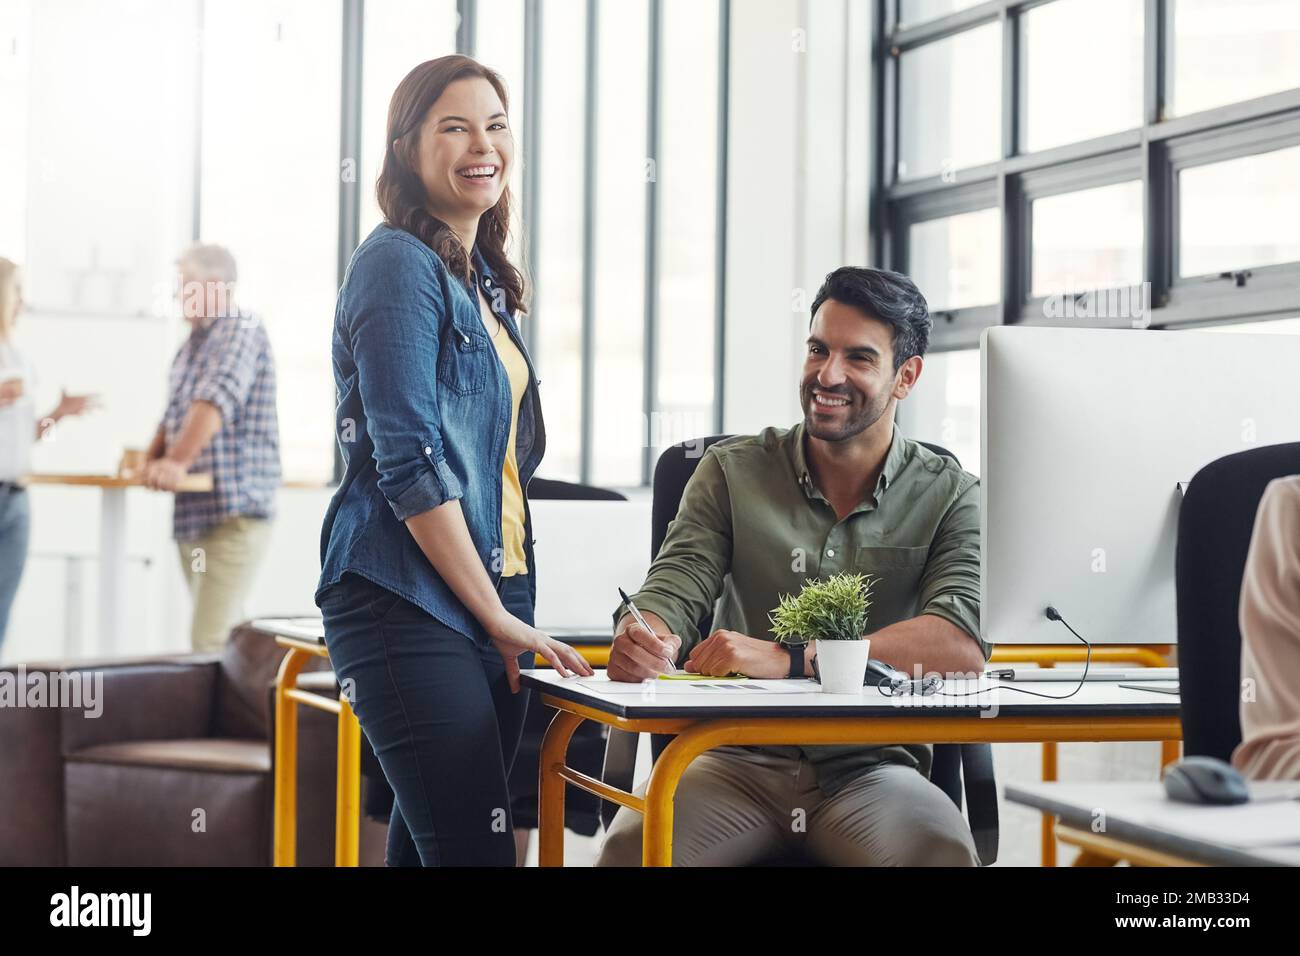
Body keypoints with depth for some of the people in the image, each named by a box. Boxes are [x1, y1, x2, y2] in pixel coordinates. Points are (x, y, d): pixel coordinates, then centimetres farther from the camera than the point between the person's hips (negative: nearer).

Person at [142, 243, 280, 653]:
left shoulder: (241, 330, -9)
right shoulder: (191, 345, 19)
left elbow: (216, 400, -24)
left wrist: (178, 461, -34)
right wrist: (151, 458, 13)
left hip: (235, 511, -9)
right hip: (194, 511, 9)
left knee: (211, 641, -17)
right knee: (225, 634, 13)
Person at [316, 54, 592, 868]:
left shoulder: (485, 280, 18)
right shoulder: (400, 264, -7)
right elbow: (409, 464, -14)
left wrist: (513, 618, 14)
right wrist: (498, 617, -12)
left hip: (494, 608, 8)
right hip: (410, 607, -8)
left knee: (426, 846, 9)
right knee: (478, 850, -14)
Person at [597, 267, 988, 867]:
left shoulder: (950, 497, 4)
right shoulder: (731, 472, 10)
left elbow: (964, 644, -13)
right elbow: (673, 592, 0)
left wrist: (788, 659, -22)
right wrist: (643, 640, -26)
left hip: (872, 768, 0)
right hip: (739, 761, 1)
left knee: (942, 853, -34)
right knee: (632, 845, -31)